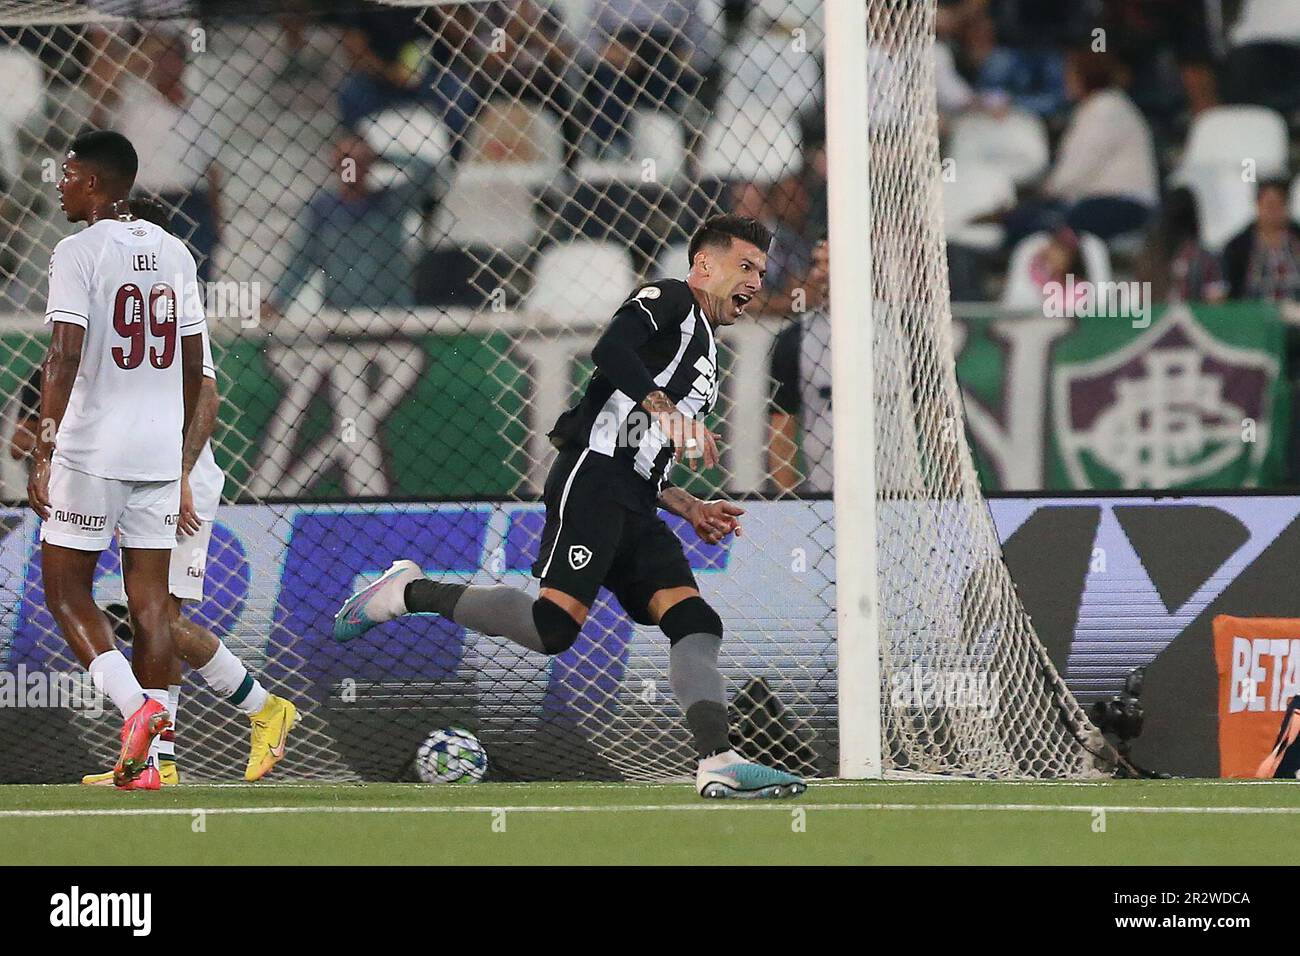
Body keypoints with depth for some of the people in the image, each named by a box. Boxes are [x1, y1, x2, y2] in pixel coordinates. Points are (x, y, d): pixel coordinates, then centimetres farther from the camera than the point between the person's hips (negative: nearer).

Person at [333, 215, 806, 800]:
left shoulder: (704, 356, 31)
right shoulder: (670, 301, 4)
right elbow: (611, 350, -18)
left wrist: (689, 509, 24)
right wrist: (666, 411, -28)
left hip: (634, 510, 10)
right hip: (593, 479, -10)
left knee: (696, 622, -7)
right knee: (555, 625, -21)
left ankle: (718, 764, -15)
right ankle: (408, 592, -5)